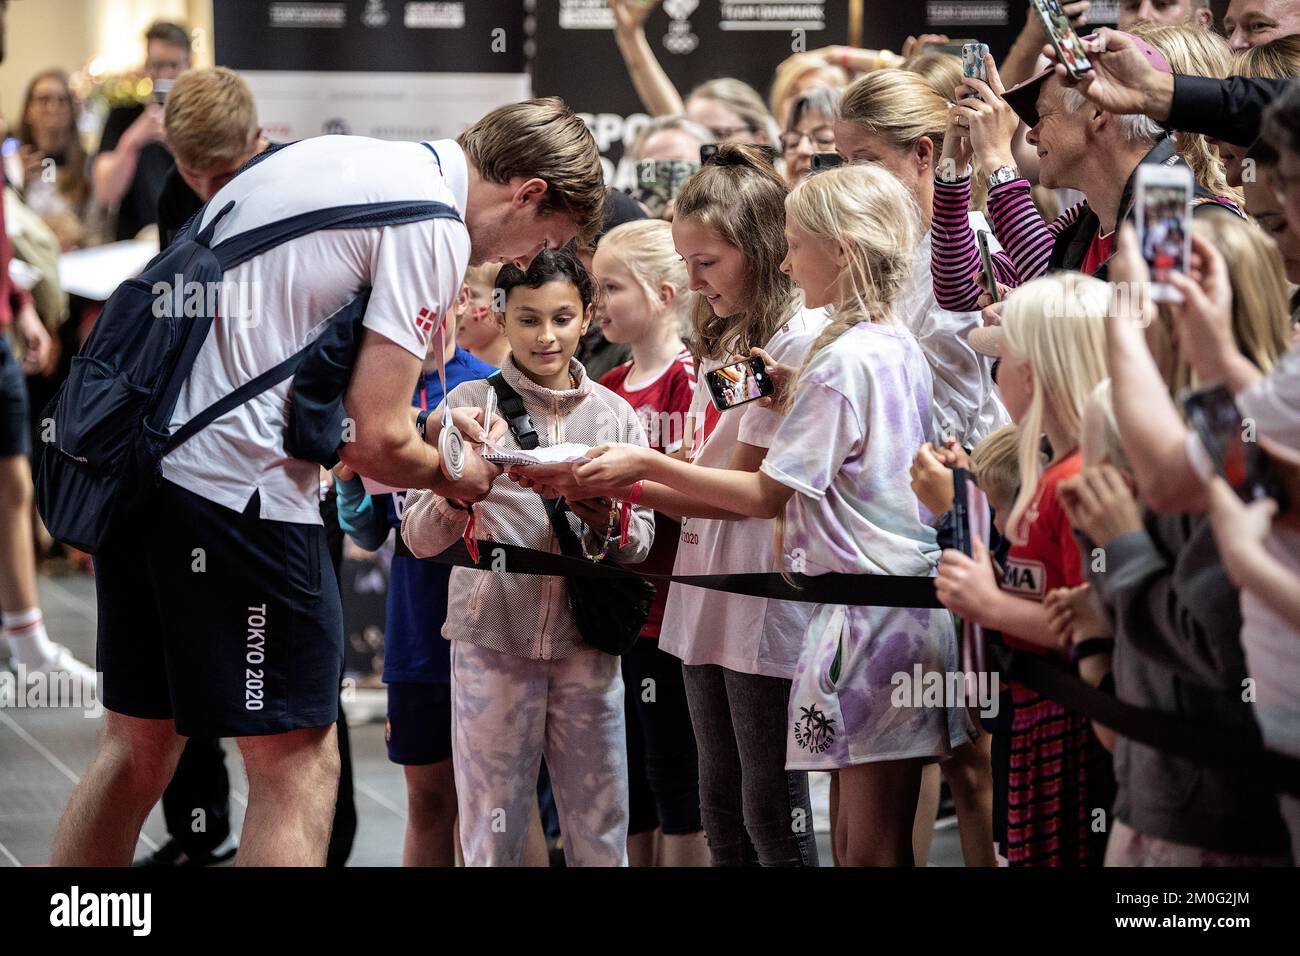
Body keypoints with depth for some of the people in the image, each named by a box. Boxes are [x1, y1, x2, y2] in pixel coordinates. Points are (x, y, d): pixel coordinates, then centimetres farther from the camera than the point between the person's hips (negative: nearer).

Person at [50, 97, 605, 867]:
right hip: (234, 480, -9)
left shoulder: (328, 158, 17)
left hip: (132, 455, 9)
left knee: (140, 747, 19)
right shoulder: (436, 230, -10)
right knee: (299, 768, -1)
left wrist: (411, 420, 23)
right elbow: (377, 443, -14)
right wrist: (453, 474, 7)